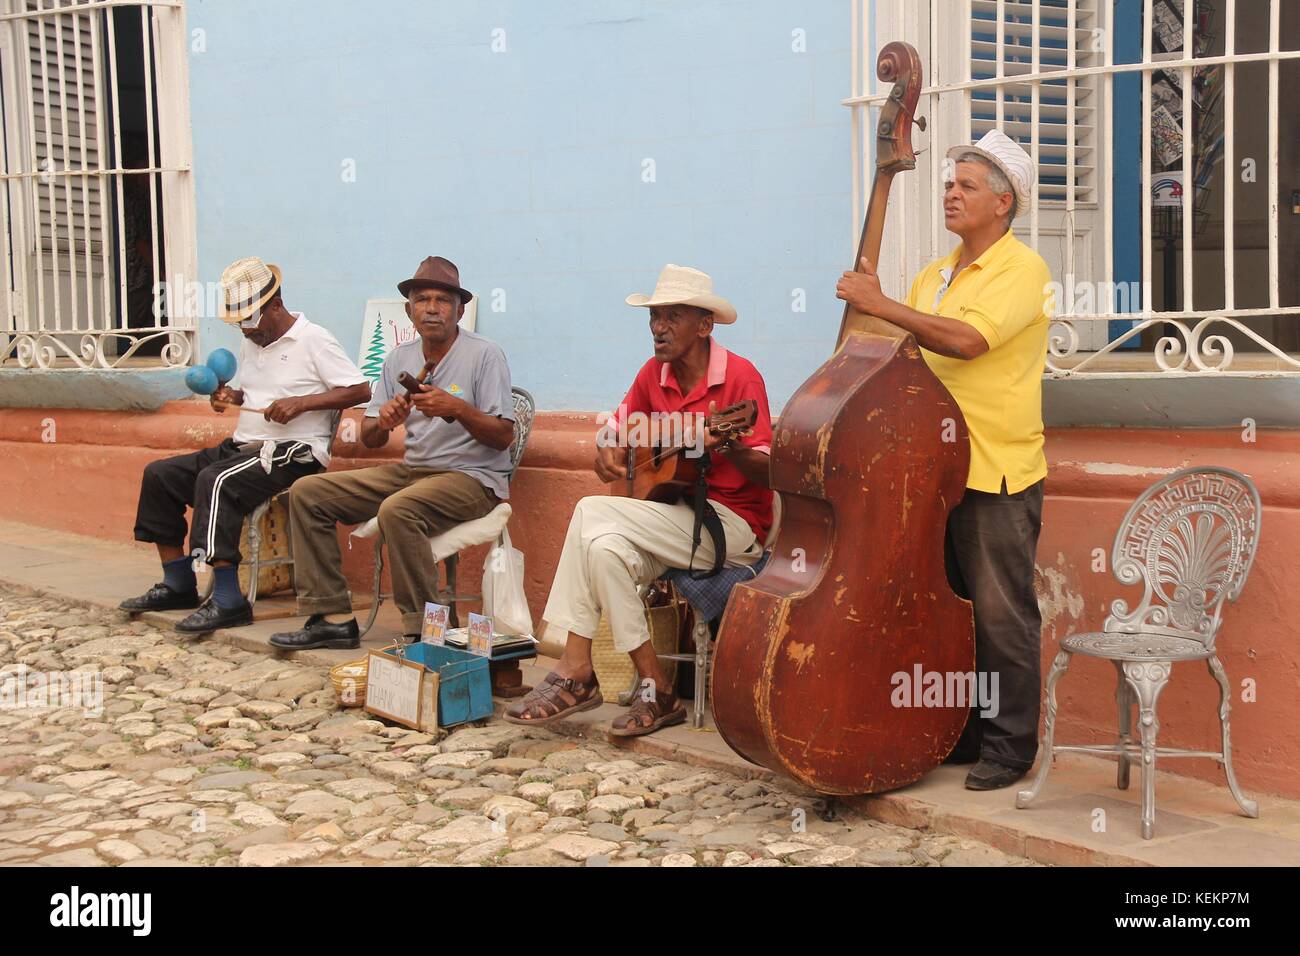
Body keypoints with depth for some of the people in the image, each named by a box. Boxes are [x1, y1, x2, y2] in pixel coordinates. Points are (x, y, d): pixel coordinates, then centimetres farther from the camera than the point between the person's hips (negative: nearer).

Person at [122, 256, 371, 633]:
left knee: (216, 481, -33)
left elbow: (360, 390, -14)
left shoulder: (314, 340, -8)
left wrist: (303, 403, -21)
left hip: (293, 451, -9)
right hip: (243, 446, 9)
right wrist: (231, 395, 8)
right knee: (160, 474, 1)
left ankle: (228, 601, -34)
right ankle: (178, 585, 5)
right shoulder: (251, 344, 18)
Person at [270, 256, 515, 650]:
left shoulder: (485, 355, -8)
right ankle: (332, 617, -1)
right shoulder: (399, 359, 10)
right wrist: (384, 421, -12)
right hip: (412, 469, 7)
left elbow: (503, 437, -12)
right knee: (307, 493, -2)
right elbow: (369, 438, 12)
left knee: (397, 510, -37)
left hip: (472, 477, -7)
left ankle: (424, 631, -25)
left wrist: (457, 409, -27)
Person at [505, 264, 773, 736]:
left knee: (593, 513, -20)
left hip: (736, 524, -6)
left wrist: (730, 448, -38)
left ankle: (577, 674, -12)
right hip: (675, 515, 7)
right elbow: (616, 429, 19)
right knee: (605, 546, -22)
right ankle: (653, 688, -16)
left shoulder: (740, 376, -11)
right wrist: (609, 452, -5)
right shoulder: (654, 374, 8)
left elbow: (766, 473, -17)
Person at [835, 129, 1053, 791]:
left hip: (997, 472, -8)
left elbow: (966, 339, -24)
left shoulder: (1022, 270, -8)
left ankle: (1010, 746, 9)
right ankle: (964, 734, 25)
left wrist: (881, 306, -19)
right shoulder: (934, 275, 18)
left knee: (1002, 614, -2)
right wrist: (872, 310, -1)